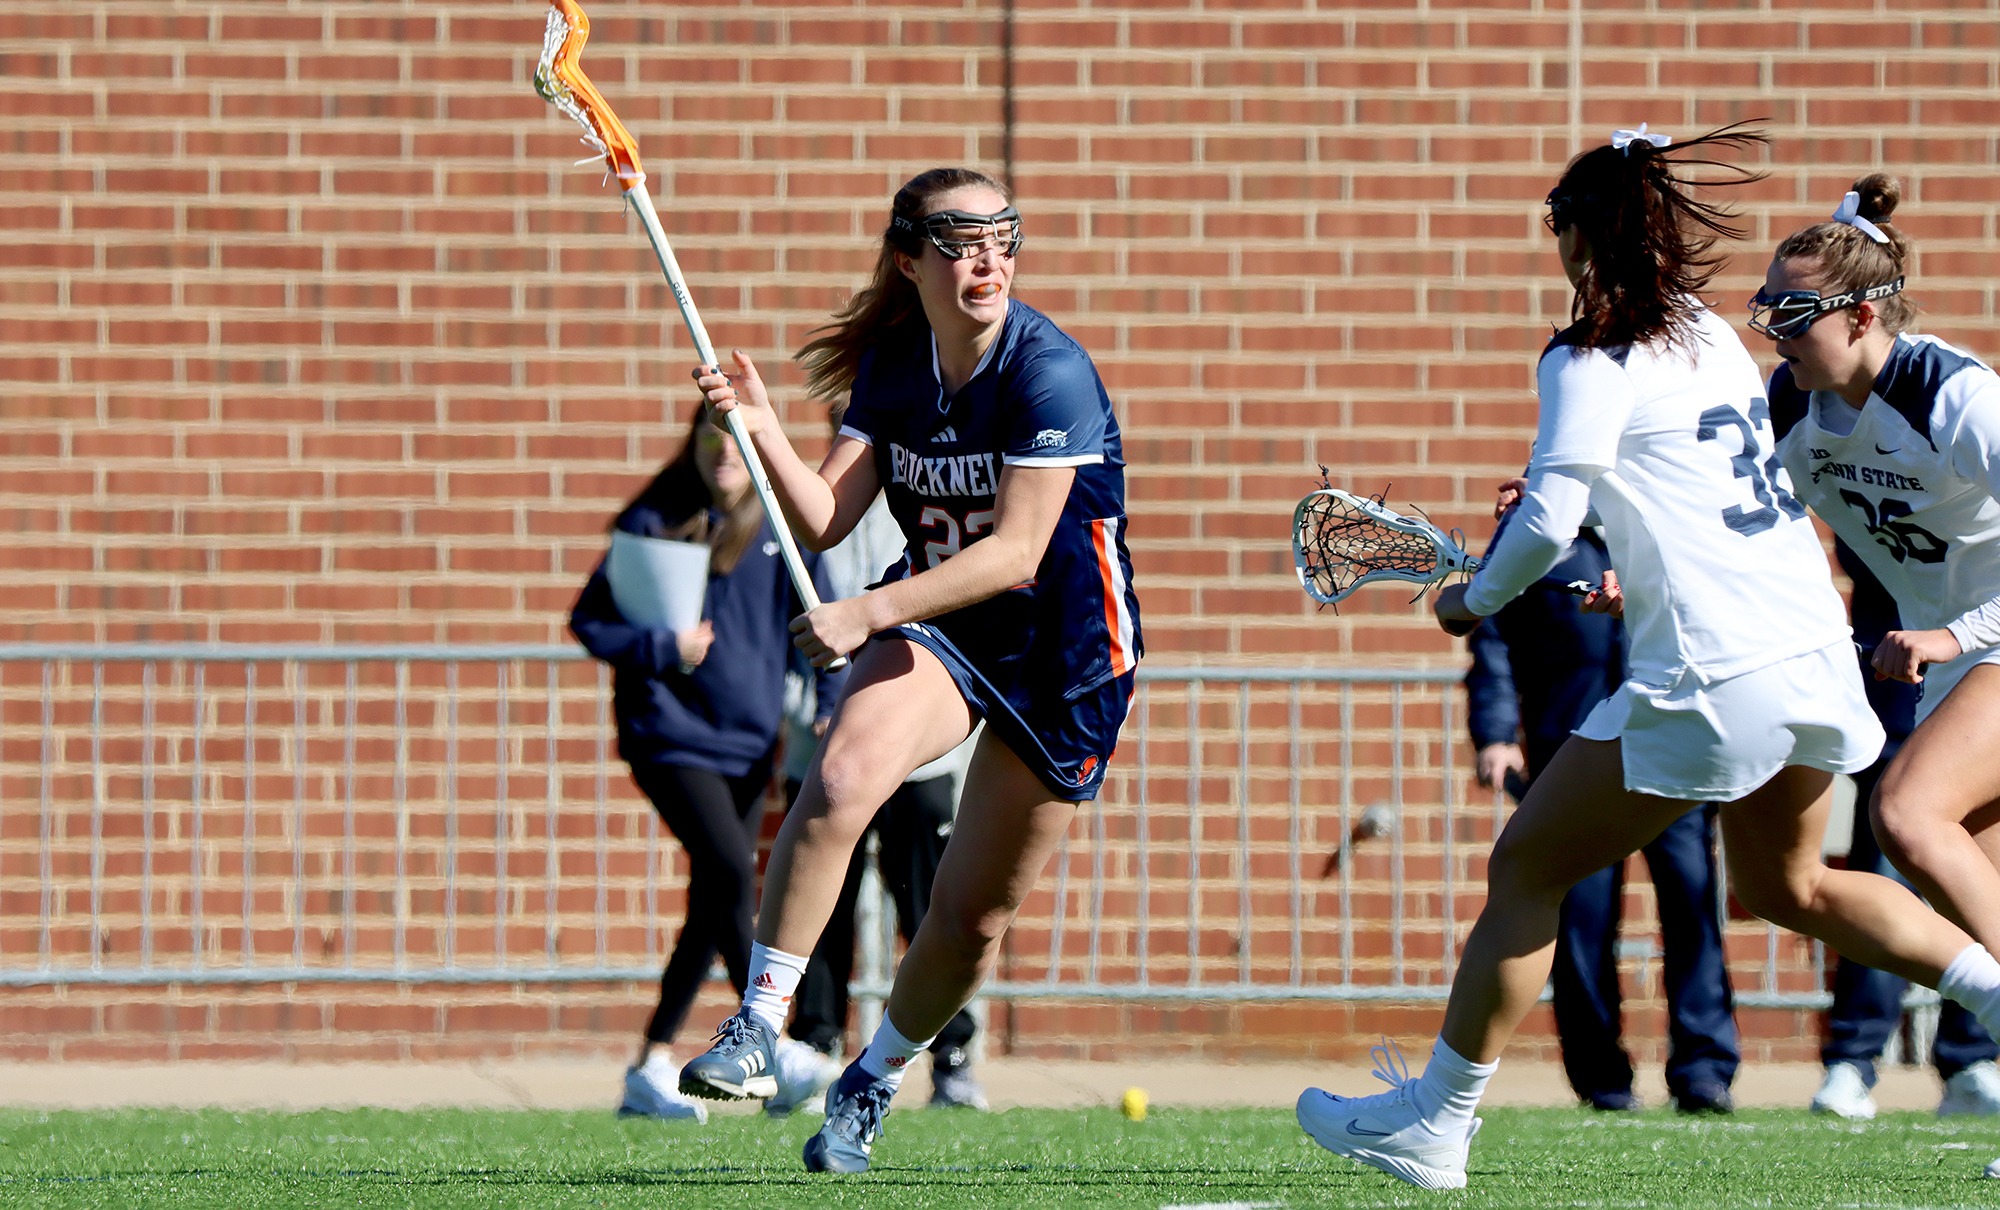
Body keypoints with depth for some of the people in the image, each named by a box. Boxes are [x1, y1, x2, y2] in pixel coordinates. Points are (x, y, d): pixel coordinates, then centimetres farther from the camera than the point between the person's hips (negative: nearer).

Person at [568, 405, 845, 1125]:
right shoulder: (654, 524, -4)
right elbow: (589, 622, -1)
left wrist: (835, 707, -6)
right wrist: (663, 647, -16)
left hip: (749, 741, 4)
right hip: (671, 734, -4)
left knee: (714, 905, 7)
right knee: (732, 874, -20)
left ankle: (652, 1068, 18)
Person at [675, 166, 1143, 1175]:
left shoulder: (1050, 374, -21)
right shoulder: (890, 367, -3)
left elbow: (1016, 552, -25)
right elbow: (824, 519, -5)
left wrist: (868, 613, -30)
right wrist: (761, 429, -22)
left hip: (1063, 649, -3)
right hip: (936, 622, 3)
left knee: (973, 913, 2)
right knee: (843, 772, -29)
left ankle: (871, 1084, 28)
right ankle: (755, 1031, -24)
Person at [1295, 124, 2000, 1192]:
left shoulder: (1592, 361, -8)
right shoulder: (1716, 340, 15)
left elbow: (1547, 524, -14)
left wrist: (1474, 599, 2)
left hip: (1709, 681, -8)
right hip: (1817, 649, 8)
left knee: (1525, 870, 5)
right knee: (1784, 887, 28)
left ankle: (1434, 1123, 7)